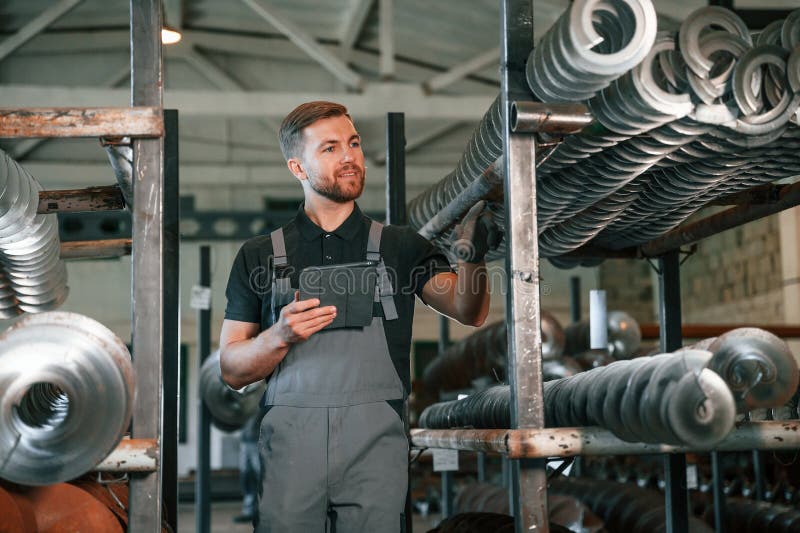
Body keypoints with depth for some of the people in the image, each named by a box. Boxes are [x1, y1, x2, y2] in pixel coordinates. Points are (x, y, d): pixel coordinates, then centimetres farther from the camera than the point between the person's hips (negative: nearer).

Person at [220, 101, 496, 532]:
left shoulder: (400, 246, 9)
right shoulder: (259, 256, 9)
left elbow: (469, 312, -6)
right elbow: (231, 371, 8)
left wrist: (472, 257, -25)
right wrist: (281, 337, -11)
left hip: (374, 438, 0)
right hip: (289, 437, 0)